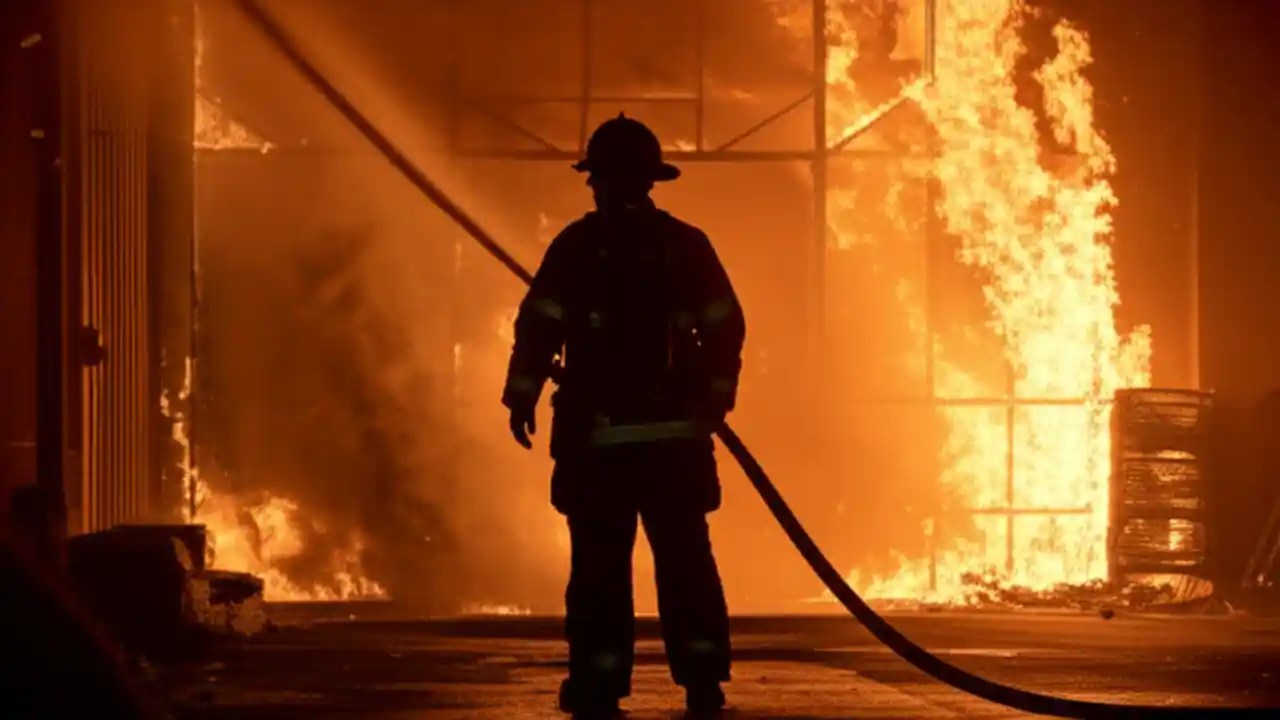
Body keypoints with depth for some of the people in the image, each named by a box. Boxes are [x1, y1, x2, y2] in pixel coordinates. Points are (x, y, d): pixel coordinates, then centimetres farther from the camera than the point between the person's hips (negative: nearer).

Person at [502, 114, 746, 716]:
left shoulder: (577, 245, -4)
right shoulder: (687, 244, 5)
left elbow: (540, 325, -6)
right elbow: (726, 327, 7)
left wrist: (522, 396, 4)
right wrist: (716, 396, 19)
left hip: (599, 431, -3)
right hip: (676, 430, 3)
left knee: (601, 560, 1)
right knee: (685, 557, 8)